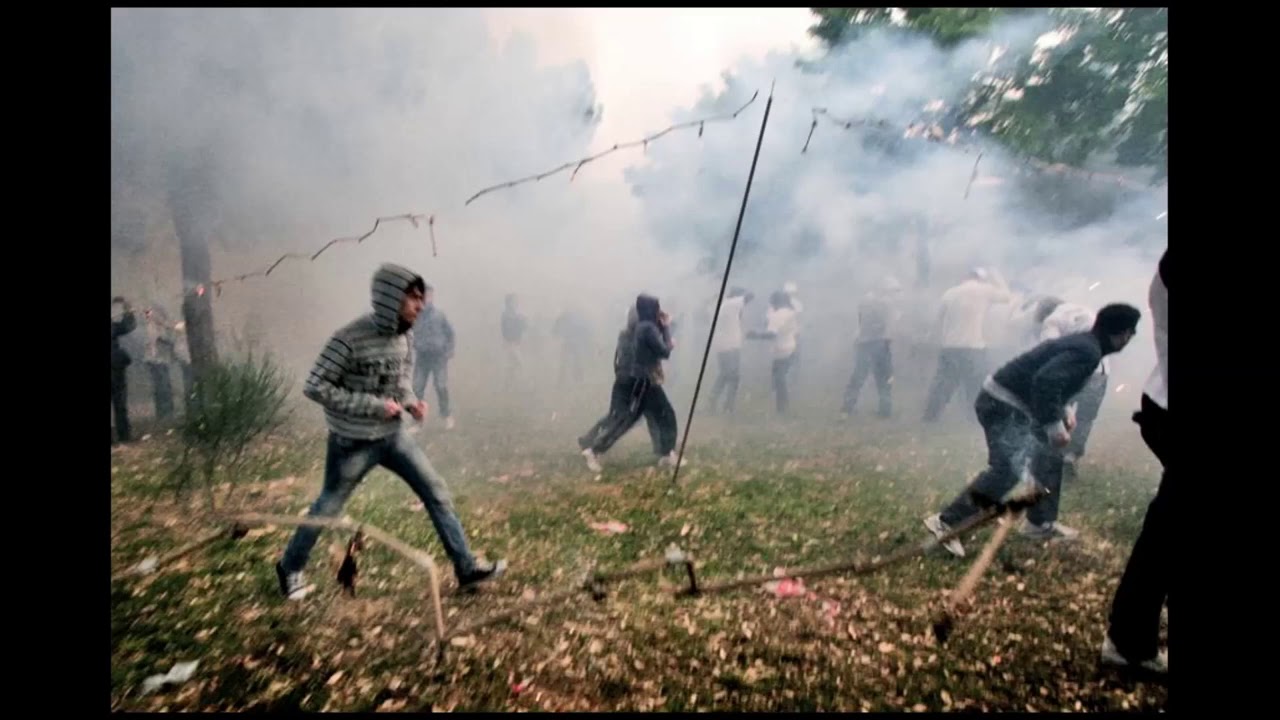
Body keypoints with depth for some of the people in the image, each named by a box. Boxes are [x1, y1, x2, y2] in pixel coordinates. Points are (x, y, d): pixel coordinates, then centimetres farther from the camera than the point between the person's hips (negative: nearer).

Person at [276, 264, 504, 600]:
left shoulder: (405, 336, -3)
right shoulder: (349, 338, -24)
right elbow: (314, 387, -20)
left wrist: (411, 401, -8)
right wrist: (373, 405, -23)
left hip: (393, 435, 6)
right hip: (353, 442, -6)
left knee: (437, 491, 3)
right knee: (328, 507, 13)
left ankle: (466, 566, 13)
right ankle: (290, 568, 42)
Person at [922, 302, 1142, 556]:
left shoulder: (1082, 344, 18)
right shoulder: (1088, 351, -15)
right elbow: (1045, 382, -29)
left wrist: (1062, 413, 17)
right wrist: (1055, 426, -23)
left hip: (1009, 404, 11)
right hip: (1002, 405, -11)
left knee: (1048, 459, 21)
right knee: (1008, 469, -15)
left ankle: (1041, 521, 35)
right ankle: (947, 522, -14)